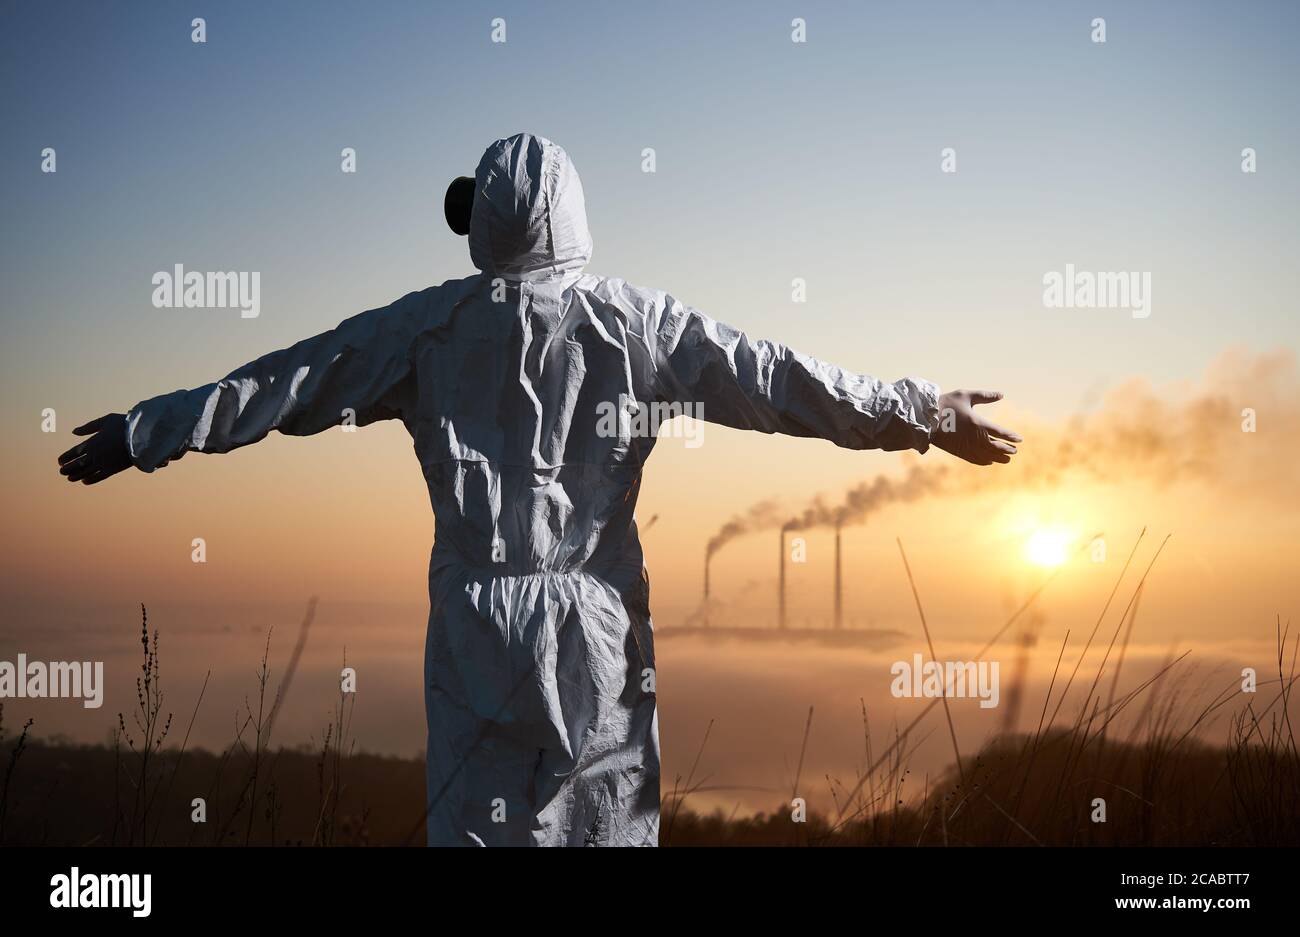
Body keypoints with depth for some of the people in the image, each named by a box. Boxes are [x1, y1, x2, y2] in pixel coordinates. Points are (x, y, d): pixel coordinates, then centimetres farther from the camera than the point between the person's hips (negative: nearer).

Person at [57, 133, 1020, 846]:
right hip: (596, 620, 0)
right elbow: (773, 379, -2)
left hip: (475, 620, 1)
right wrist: (927, 415, 7)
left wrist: (143, 434, 15)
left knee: (475, 817, 9)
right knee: (611, 819, 10)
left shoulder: (427, 326, -1)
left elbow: (283, 385, 4)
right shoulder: (636, 323, -3)